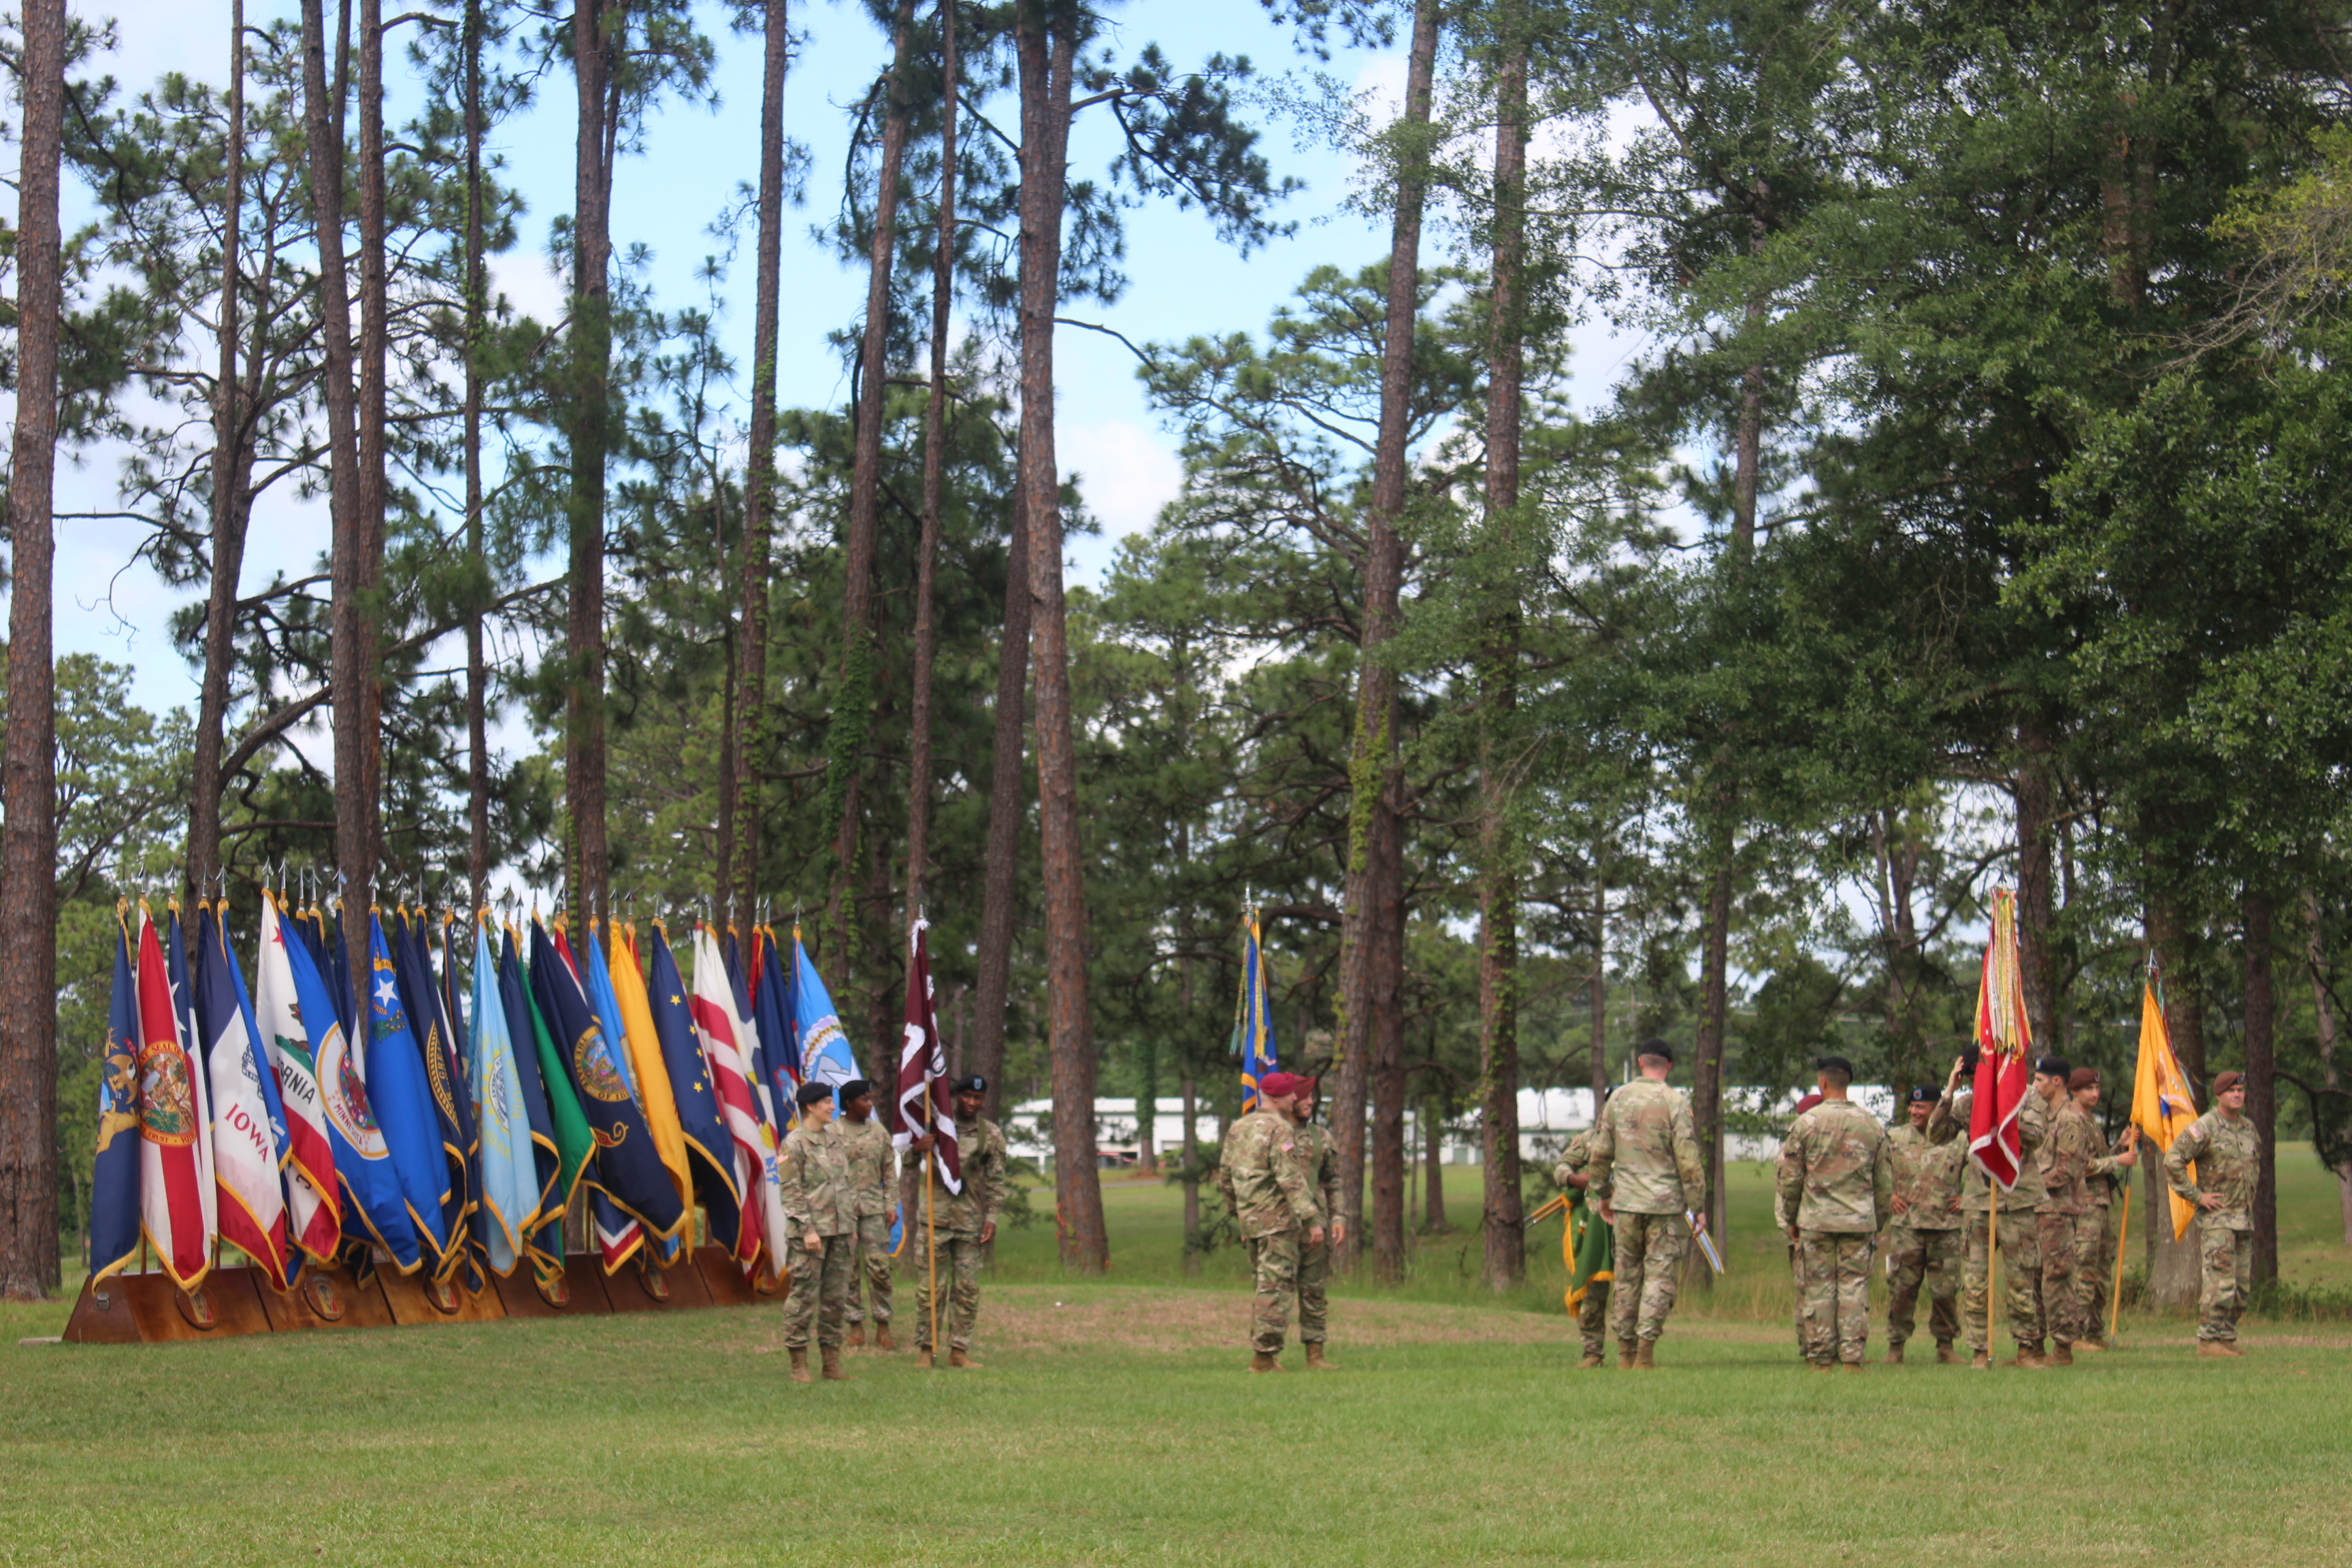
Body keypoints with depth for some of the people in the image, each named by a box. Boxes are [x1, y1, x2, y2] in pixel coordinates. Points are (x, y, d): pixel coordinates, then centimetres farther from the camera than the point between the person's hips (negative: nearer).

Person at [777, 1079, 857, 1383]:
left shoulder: (834, 1137, 14)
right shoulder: (794, 1143, -7)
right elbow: (790, 1190, -11)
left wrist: (852, 1225, 17)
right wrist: (807, 1229, -17)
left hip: (840, 1231, 7)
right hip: (813, 1231, -7)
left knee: (836, 1296, 8)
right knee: (804, 1296, -4)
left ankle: (831, 1362, 14)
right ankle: (799, 1364, 0)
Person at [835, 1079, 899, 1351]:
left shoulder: (879, 1132, 10)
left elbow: (890, 1172, 12)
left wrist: (892, 1206, 4)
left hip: (874, 1208, 2)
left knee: (879, 1266, -3)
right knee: (849, 1268, 2)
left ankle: (883, 1327, 2)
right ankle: (856, 1324, 11)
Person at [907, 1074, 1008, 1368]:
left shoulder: (991, 1135, 6)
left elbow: (995, 1181, 9)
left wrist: (992, 1218, -1)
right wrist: (916, 1149, -13)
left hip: (970, 1222, 1)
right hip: (933, 1219, -1)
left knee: (967, 1289, 2)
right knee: (927, 1286, -1)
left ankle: (959, 1350, 9)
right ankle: (925, 1349, 6)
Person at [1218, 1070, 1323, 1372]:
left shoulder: (1238, 1129, 13)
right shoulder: (1280, 1130, -12)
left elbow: (1225, 1177, 18)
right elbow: (1291, 1180, -19)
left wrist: (1238, 1215, 27)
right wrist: (1312, 1220, -20)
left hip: (1250, 1219, 8)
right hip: (1278, 1220, -8)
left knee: (1264, 1286, 16)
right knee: (1278, 1287, -5)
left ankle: (1260, 1351, 17)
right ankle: (1265, 1355, -7)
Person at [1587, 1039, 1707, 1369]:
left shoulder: (1617, 1099, 5)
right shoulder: (1674, 1101, -8)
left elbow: (1600, 1153, 10)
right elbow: (1688, 1160, -11)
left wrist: (1602, 1194, 22)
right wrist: (1698, 1206, -4)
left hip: (1625, 1203, 4)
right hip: (1666, 1205, -4)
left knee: (1627, 1274, 11)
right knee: (1659, 1275, 0)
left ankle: (1625, 1351, 13)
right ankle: (1646, 1350, -6)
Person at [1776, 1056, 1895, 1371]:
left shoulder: (1807, 1123, -3)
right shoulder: (1872, 1125, 5)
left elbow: (1789, 1179, 0)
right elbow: (1885, 1183, 10)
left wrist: (1790, 1220, 11)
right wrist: (1878, 1221, 21)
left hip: (1816, 1219, -1)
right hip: (1859, 1221, 1)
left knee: (1819, 1288, 3)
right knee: (1854, 1287, 3)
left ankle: (1821, 1358, 4)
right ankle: (1852, 1357, -2)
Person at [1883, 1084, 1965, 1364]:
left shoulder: (1957, 1140, 3)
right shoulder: (1895, 1138, 6)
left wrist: (1965, 1197, 3)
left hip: (1946, 1228, 0)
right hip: (1905, 1227, 0)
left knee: (1946, 1291, 3)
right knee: (1901, 1289, 0)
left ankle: (1945, 1346, 14)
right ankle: (1896, 1346, 9)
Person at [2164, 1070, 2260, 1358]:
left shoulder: (2249, 1129, 13)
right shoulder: (2204, 1128, -10)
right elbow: (2172, 1161, -14)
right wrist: (2196, 1195, -14)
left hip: (2245, 1218, 8)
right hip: (2216, 1218, -8)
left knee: (2242, 1286, 8)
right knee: (2220, 1283, -13)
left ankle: (2227, 1338, 15)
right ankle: (2208, 1340, -10)